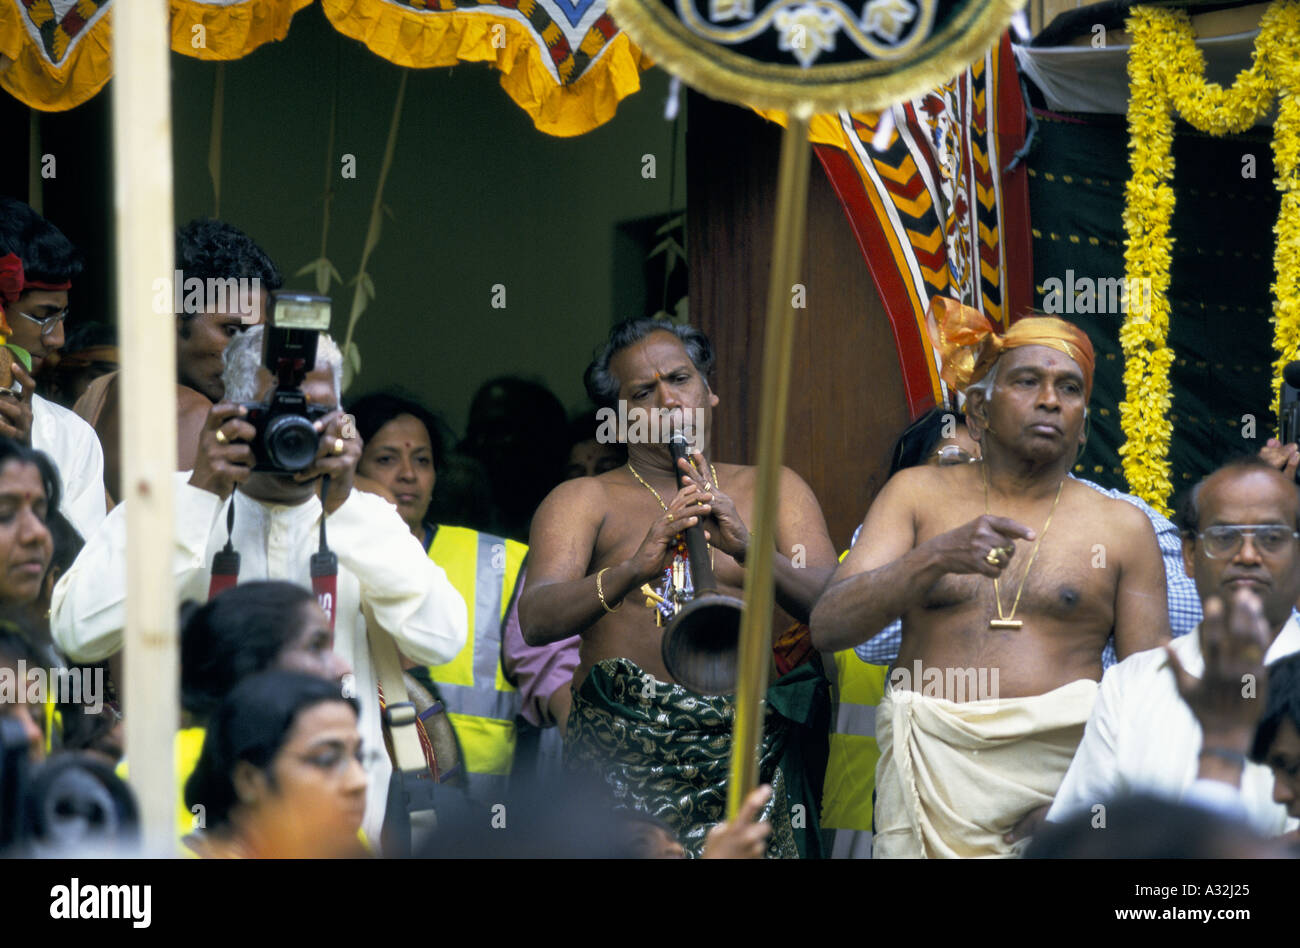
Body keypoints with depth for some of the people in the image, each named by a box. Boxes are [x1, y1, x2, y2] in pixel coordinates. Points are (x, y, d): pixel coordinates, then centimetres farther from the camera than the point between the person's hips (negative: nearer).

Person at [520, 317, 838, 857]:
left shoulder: (774, 489, 16)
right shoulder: (582, 502, 10)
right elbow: (535, 620, -7)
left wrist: (747, 549, -18)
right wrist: (633, 572, -25)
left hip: (748, 753, 1)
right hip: (624, 750, -1)